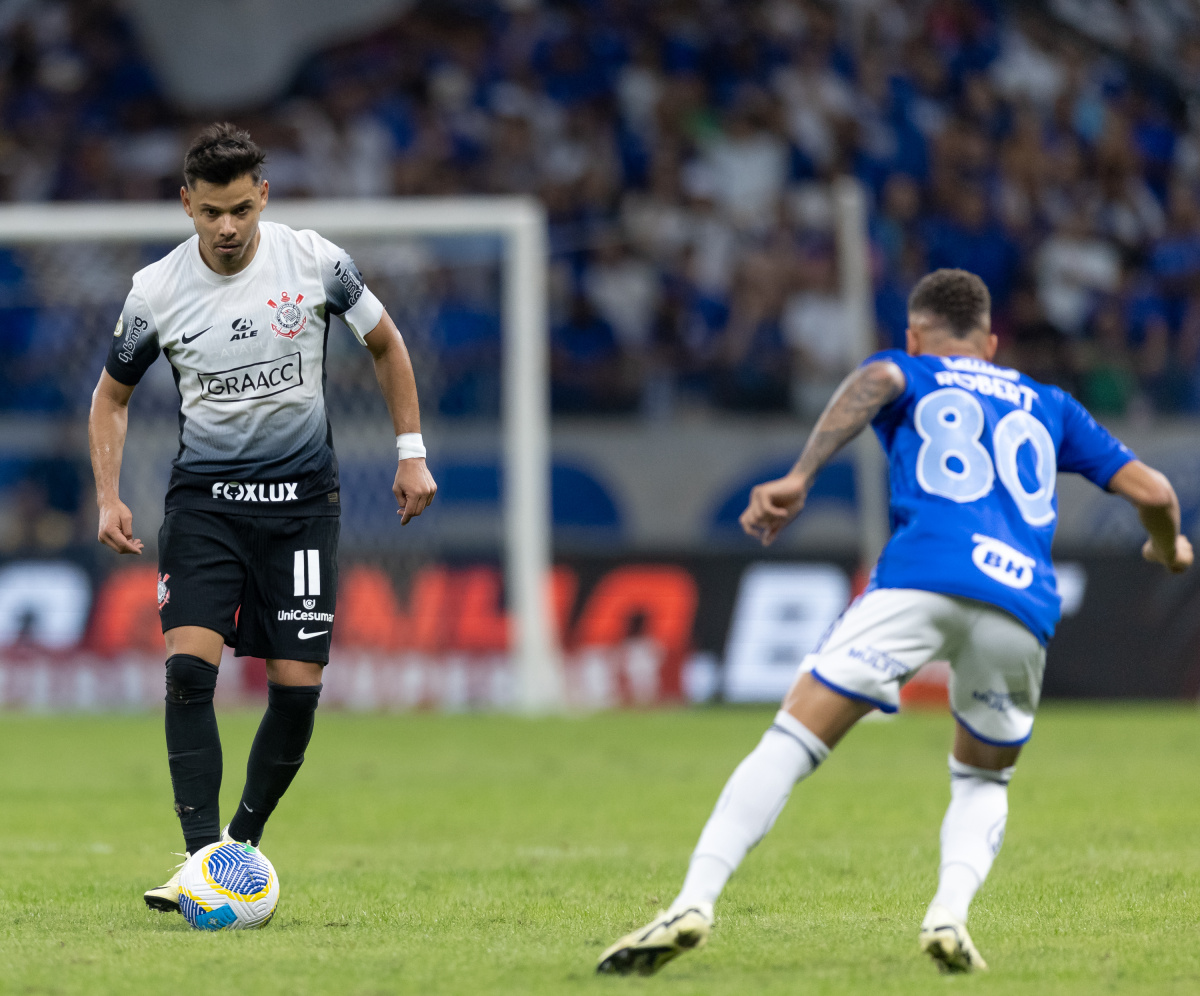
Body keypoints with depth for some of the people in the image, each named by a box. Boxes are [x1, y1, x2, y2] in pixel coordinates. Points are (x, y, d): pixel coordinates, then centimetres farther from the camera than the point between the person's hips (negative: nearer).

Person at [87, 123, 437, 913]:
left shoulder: (316, 263, -7)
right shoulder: (157, 291, -7)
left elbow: (385, 344, 10)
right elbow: (112, 396, 9)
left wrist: (412, 453, 7)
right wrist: (109, 498, -3)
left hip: (301, 498, 0)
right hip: (204, 498, 0)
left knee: (297, 687, -5)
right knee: (190, 668, -18)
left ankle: (245, 842, 16)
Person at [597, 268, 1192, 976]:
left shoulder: (909, 373, 24)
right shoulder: (1047, 405, 33)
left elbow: (875, 381, -2)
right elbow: (1152, 491, 28)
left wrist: (799, 479, -12)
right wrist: (1170, 548, 50)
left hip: (920, 580, -3)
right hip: (1023, 600, 3)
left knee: (791, 744, -3)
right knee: (984, 782, 24)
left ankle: (694, 902, -19)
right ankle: (950, 913, -4)